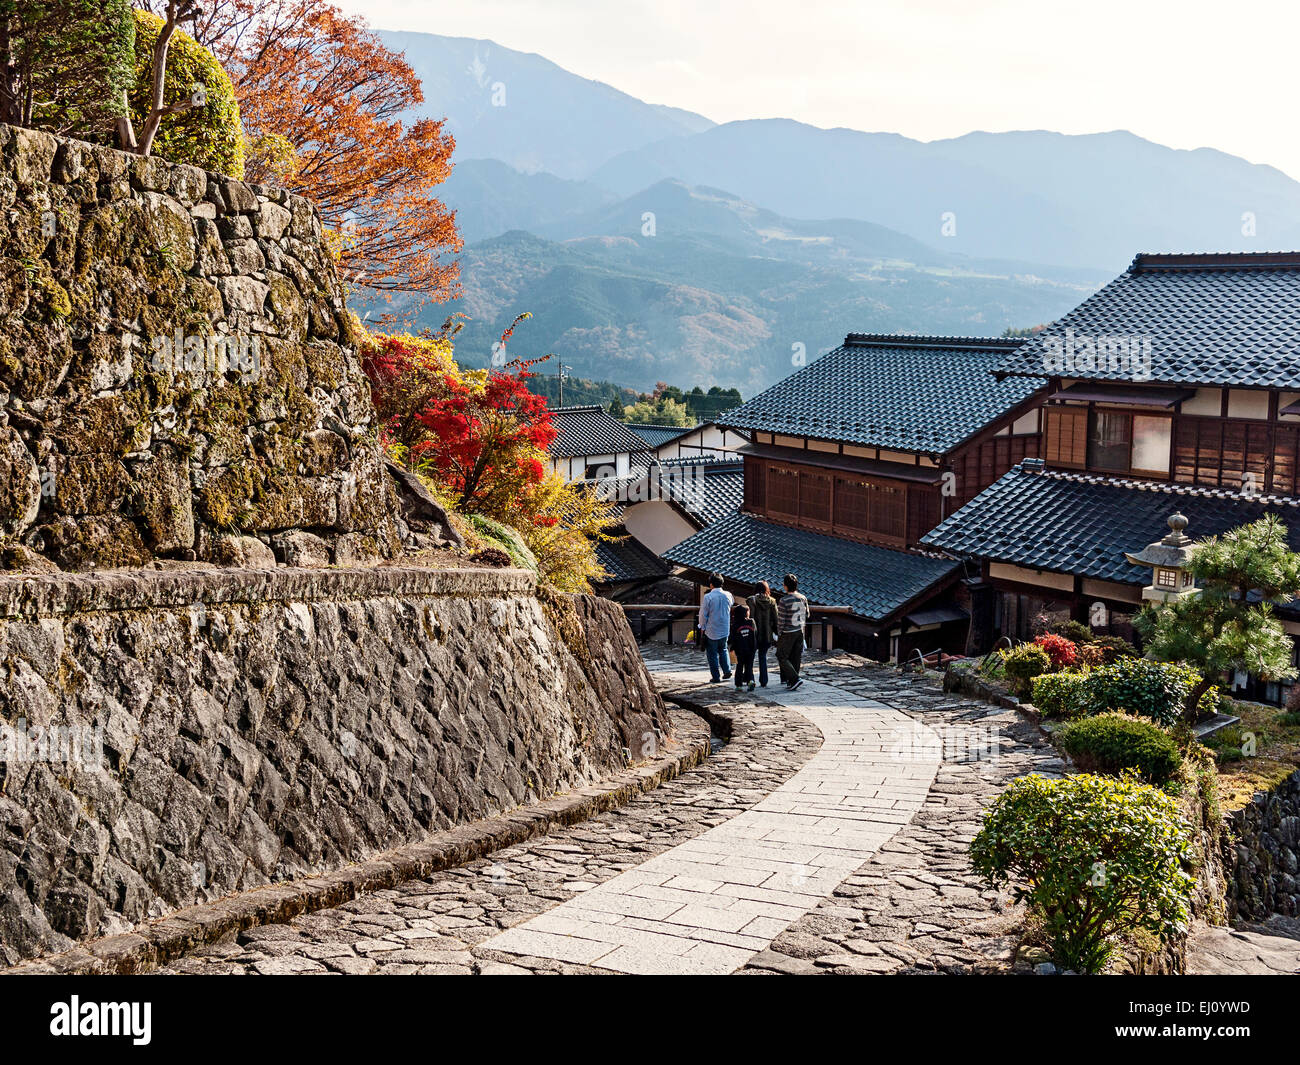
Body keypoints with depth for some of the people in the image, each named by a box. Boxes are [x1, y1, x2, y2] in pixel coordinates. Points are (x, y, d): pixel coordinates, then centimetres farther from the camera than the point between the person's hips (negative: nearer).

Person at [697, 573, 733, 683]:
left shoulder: (708, 597, -16)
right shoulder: (728, 595, -4)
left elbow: (703, 615, -11)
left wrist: (702, 628, 2)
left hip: (711, 631, -4)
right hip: (725, 630, 4)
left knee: (712, 654, 7)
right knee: (723, 650, 24)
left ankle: (716, 677, 9)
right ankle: (727, 670, 12)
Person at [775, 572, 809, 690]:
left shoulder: (784, 600, -18)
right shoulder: (803, 598, 0)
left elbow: (781, 620, -14)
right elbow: (806, 615, 9)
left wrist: (779, 634, -4)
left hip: (787, 633, -6)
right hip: (800, 632, 6)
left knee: (782, 657, 3)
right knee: (796, 657, 12)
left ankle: (795, 679, -8)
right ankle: (791, 682, 17)